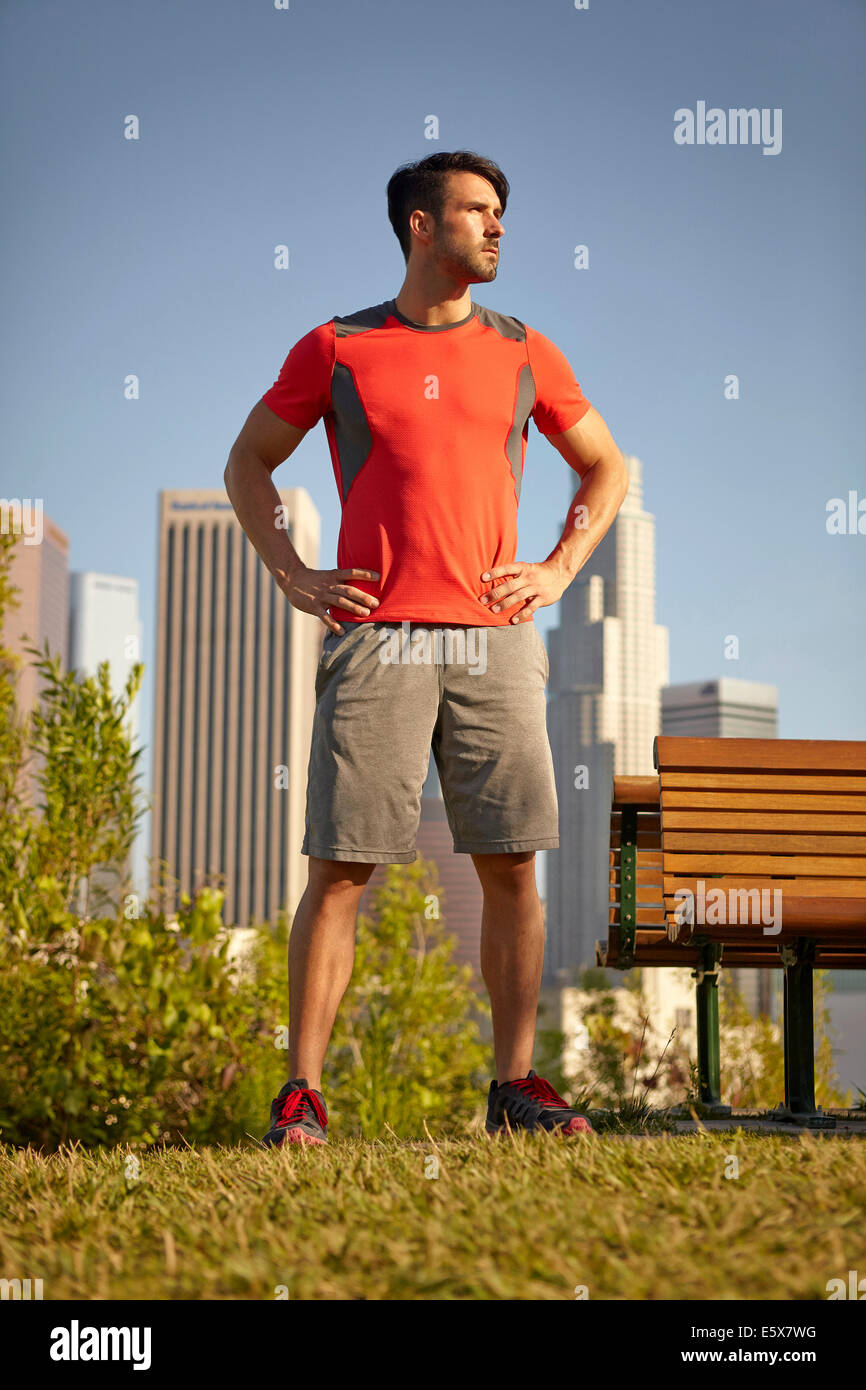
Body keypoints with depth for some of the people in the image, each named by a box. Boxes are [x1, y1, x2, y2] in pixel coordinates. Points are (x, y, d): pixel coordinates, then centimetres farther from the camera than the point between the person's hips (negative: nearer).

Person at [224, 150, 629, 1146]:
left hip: (495, 642, 3)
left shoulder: (523, 354, 13)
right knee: (340, 868, -5)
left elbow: (607, 468, 24)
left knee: (511, 867, 1)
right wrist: (292, 577, 5)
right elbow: (247, 464, 17)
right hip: (375, 641, -2)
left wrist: (559, 572, 10)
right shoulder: (336, 348, 7)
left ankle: (515, 1084, 10)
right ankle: (301, 1094, 1)